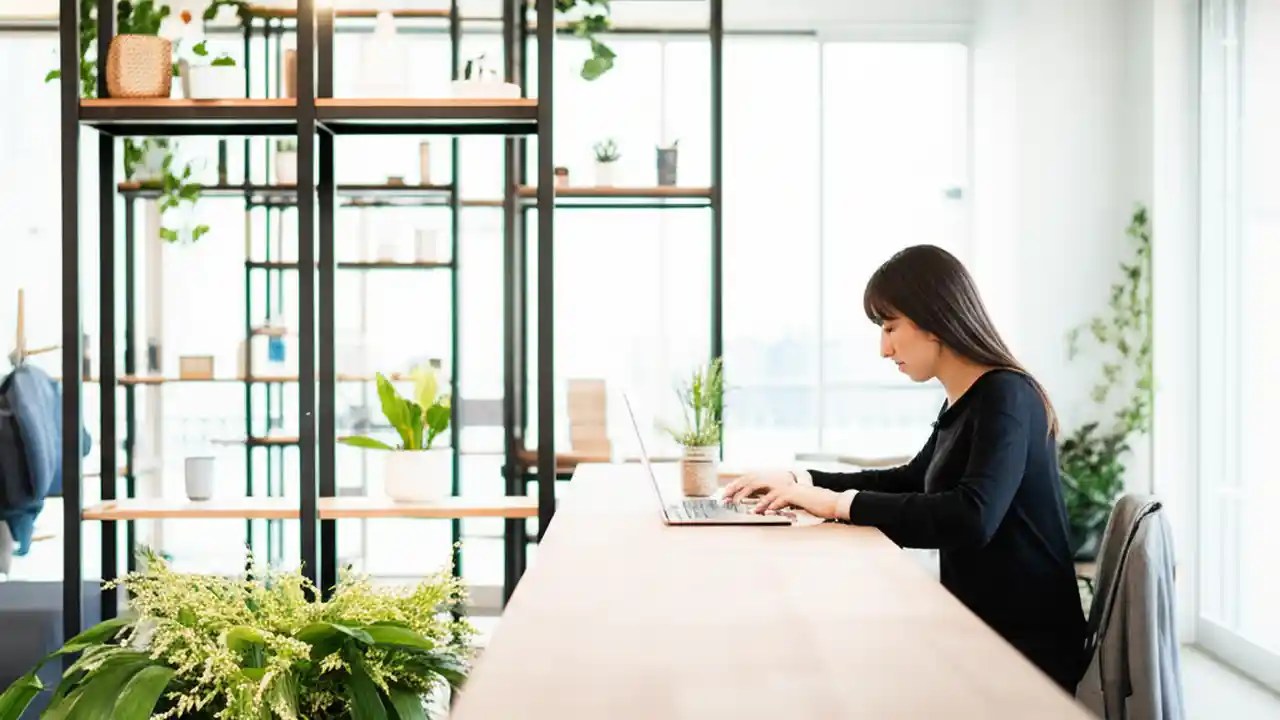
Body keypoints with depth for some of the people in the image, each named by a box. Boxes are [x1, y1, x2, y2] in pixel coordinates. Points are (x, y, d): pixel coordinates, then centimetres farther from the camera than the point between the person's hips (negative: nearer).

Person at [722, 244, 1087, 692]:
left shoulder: (1004, 396, -18)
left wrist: (841, 503, -26)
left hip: (1025, 644, -7)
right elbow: (912, 481, 24)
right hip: (981, 627, 7)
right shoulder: (962, 403, 8)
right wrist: (801, 481, 12)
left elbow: (971, 518, -33)